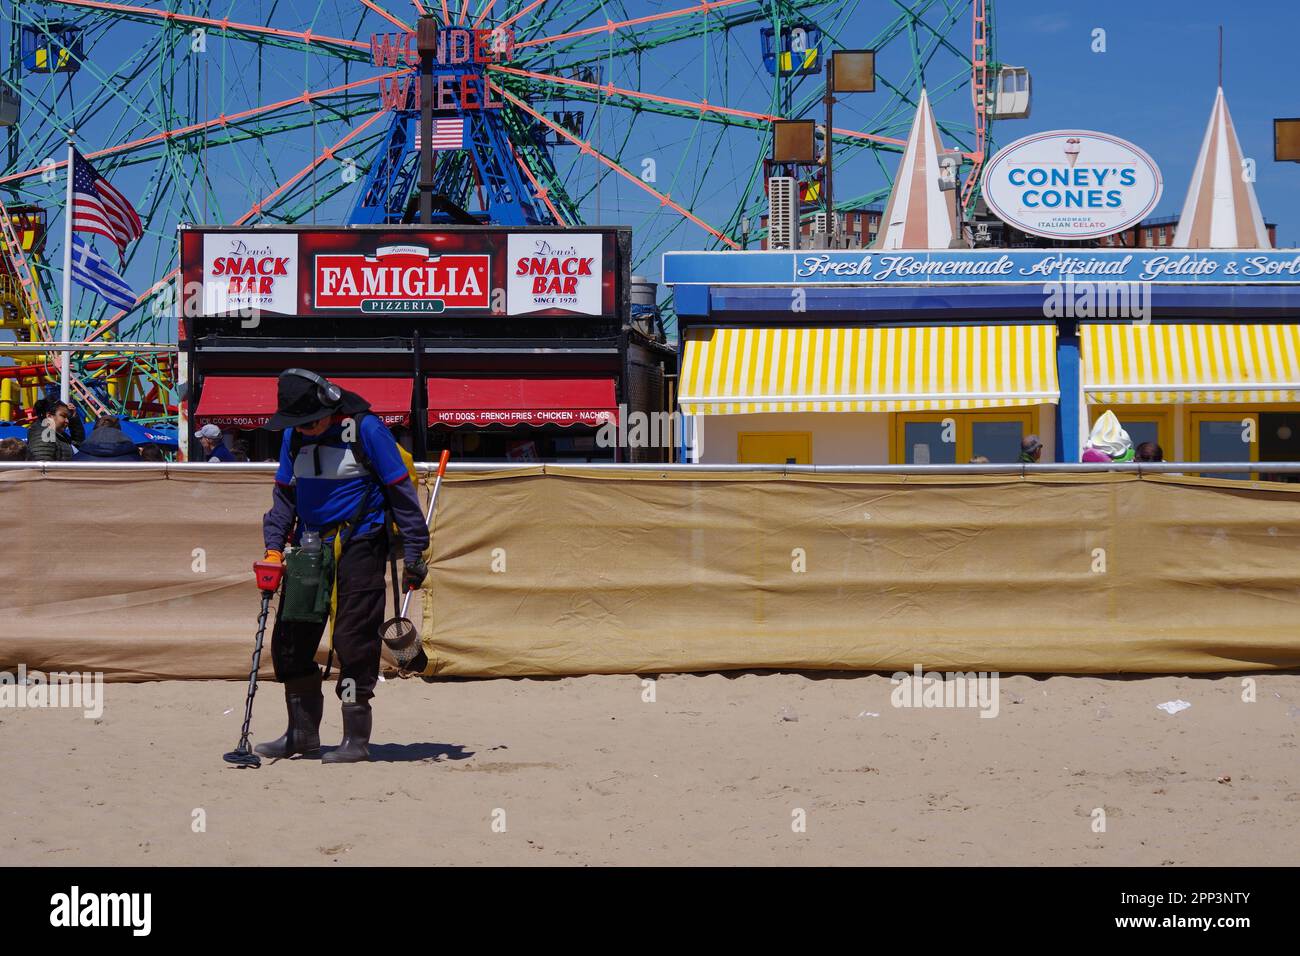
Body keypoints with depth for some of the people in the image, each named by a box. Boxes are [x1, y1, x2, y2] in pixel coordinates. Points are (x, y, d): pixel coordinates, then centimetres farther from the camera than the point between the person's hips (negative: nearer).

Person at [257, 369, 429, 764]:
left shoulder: (364, 428, -10)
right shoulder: (294, 435, 7)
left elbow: (400, 489, -7)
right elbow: (285, 493, 17)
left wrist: (413, 553, -7)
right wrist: (274, 546, 5)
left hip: (358, 546, -6)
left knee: (353, 639, -8)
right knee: (289, 640, 5)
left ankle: (356, 738, -2)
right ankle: (303, 733, 17)